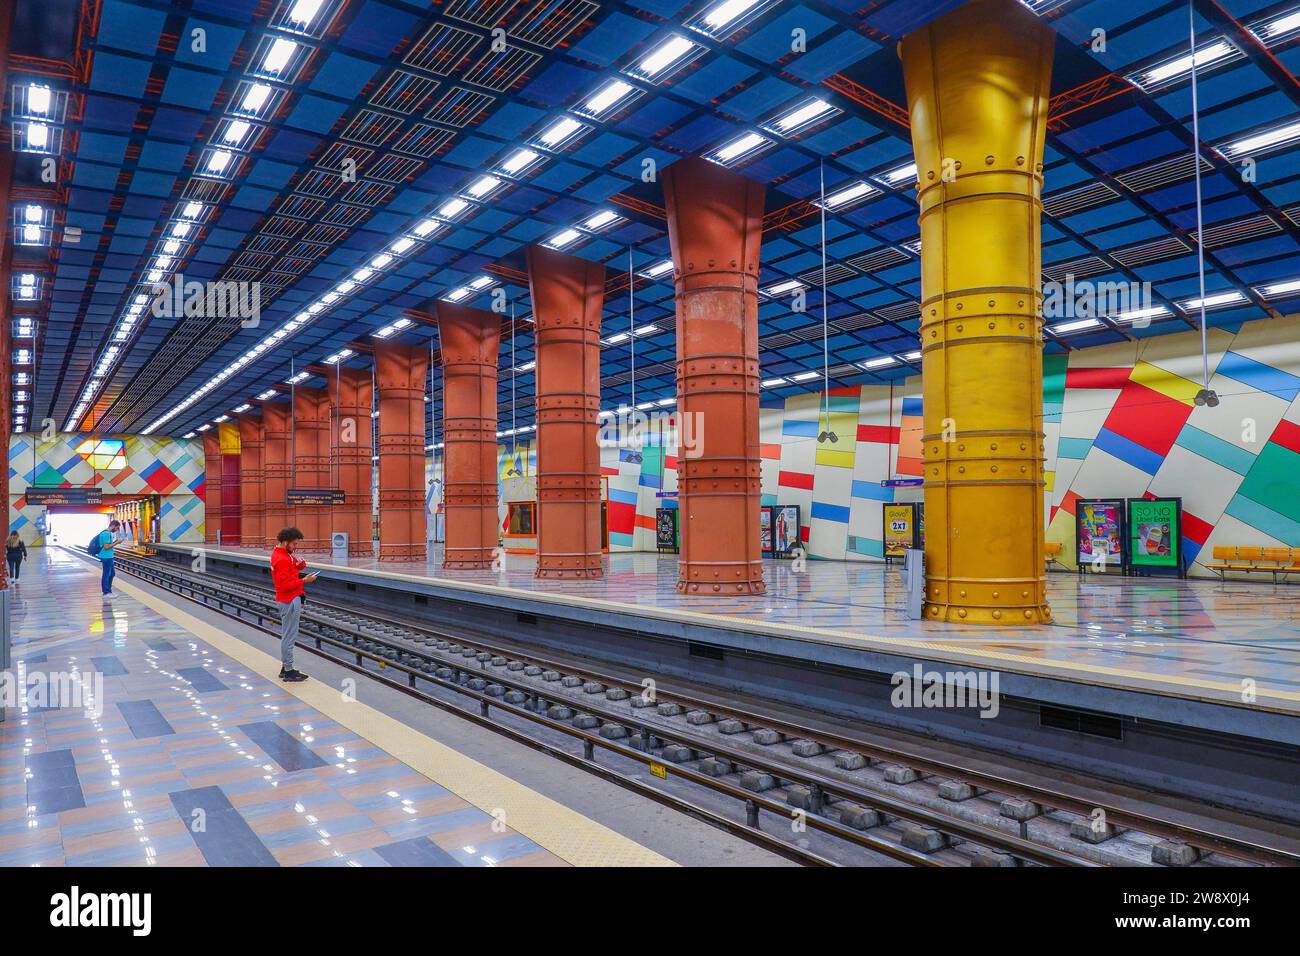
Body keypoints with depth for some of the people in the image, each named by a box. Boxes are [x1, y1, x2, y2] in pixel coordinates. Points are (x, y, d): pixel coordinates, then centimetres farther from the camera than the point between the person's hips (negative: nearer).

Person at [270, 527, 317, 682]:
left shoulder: (282, 554, 9)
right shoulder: (282, 560, -21)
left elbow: (299, 566, 14)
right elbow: (285, 585, -24)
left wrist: (300, 563, -8)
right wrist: (304, 580, -24)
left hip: (291, 599, 11)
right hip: (290, 601, -11)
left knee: (288, 635, 16)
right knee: (289, 636, -4)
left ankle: (285, 667, 25)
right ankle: (288, 671, 3)